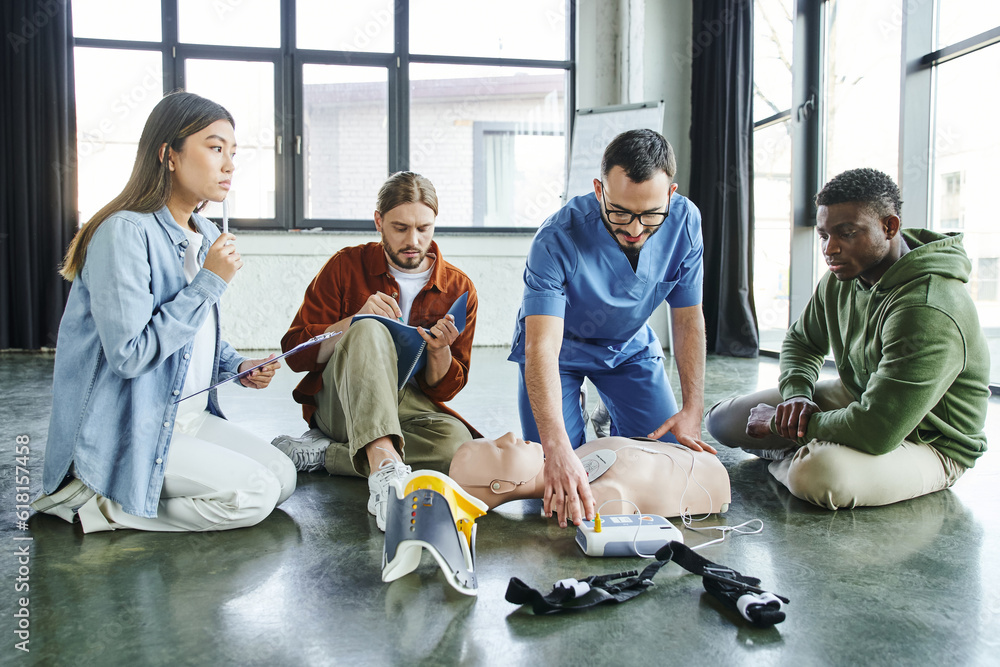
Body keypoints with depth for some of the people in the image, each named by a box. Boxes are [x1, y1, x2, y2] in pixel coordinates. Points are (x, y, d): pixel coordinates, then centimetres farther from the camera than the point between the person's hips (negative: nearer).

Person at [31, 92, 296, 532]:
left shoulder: (205, 236, 9)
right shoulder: (125, 232, -19)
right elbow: (129, 354, -25)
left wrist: (236, 367, 1)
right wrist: (208, 283, -22)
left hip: (188, 415, 9)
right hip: (125, 430, -9)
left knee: (283, 478, 1)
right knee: (252, 494, -16)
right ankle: (94, 502, -3)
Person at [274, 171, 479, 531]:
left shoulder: (459, 289, 4)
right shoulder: (347, 265, 0)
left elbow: (445, 390, 4)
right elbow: (294, 352, -6)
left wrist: (441, 351, -18)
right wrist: (356, 320, -21)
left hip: (407, 407, 2)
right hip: (337, 403, -2)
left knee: (456, 441, -33)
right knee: (369, 330, -33)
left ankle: (323, 453, -20)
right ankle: (384, 468, -51)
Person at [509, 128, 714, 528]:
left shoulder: (684, 221, -22)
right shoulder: (557, 240, -36)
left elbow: (688, 318, -11)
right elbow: (542, 349, -44)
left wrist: (693, 409, -19)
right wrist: (557, 449, -56)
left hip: (630, 345, 4)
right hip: (560, 347, -3)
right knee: (558, 478, -12)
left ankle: (614, 429, 28)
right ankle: (577, 423, 21)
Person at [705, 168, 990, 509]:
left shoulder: (928, 311, -34)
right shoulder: (841, 279, -6)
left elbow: (877, 430, -38)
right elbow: (800, 341, 13)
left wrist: (779, 422, -23)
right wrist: (796, 394, -11)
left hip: (927, 442, -7)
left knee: (818, 474, -38)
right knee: (722, 420, 1)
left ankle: (790, 460, -4)